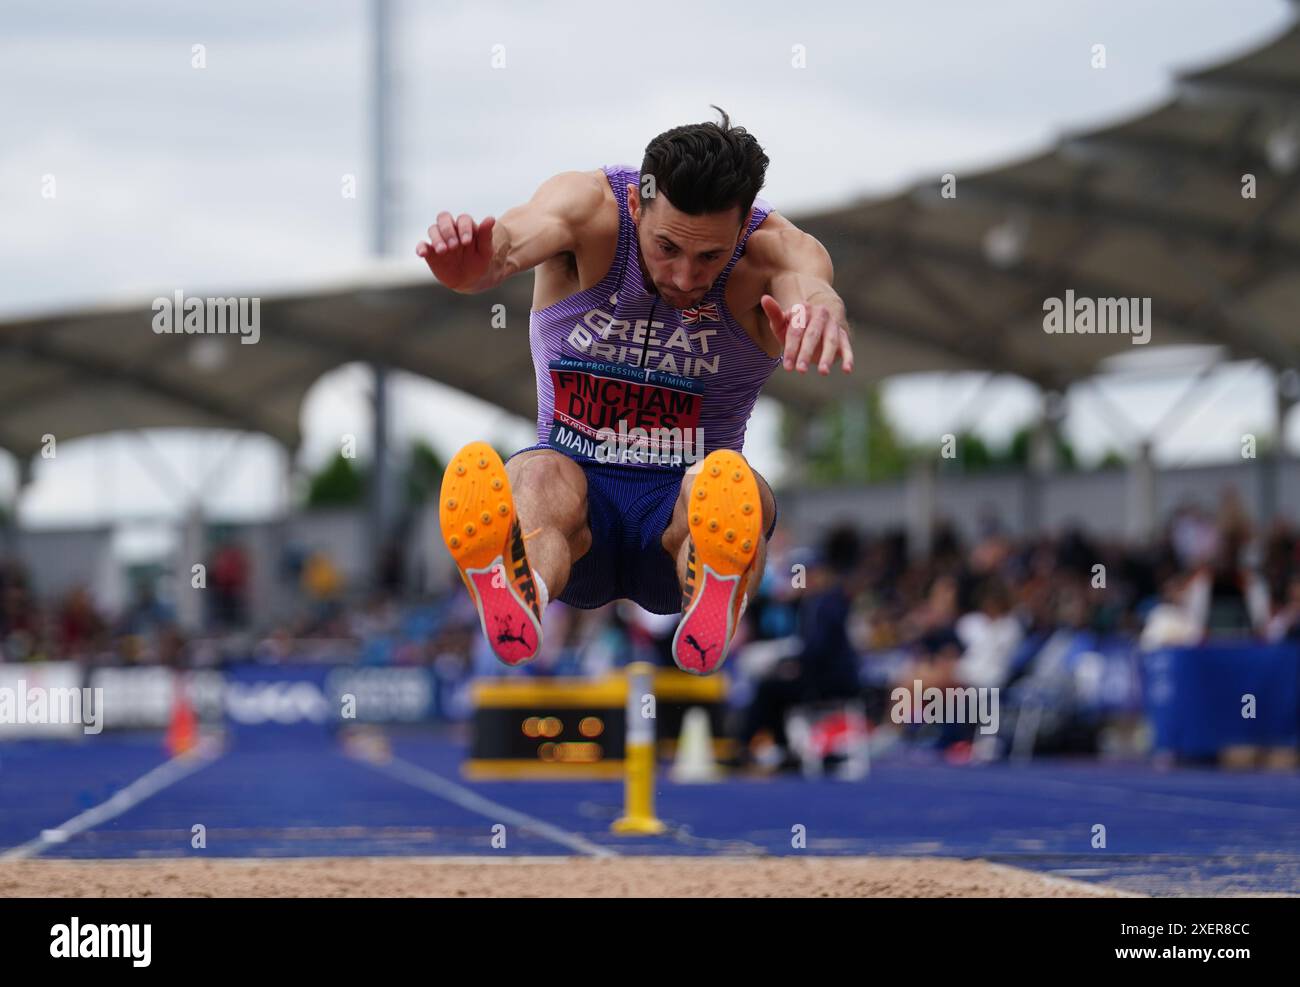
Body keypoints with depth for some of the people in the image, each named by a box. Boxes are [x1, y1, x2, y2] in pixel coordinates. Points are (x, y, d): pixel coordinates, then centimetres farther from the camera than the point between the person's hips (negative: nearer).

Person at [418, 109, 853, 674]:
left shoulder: (772, 250, -13)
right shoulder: (588, 205, -13)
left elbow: (806, 282, -38)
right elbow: (521, 236, -37)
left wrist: (817, 309, -65)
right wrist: (477, 261, -63)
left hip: (682, 500, 1)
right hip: (579, 480, 0)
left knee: (733, 490, -35)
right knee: (539, 476, -36)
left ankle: (712, 612, -68)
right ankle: (513, 603, -69)